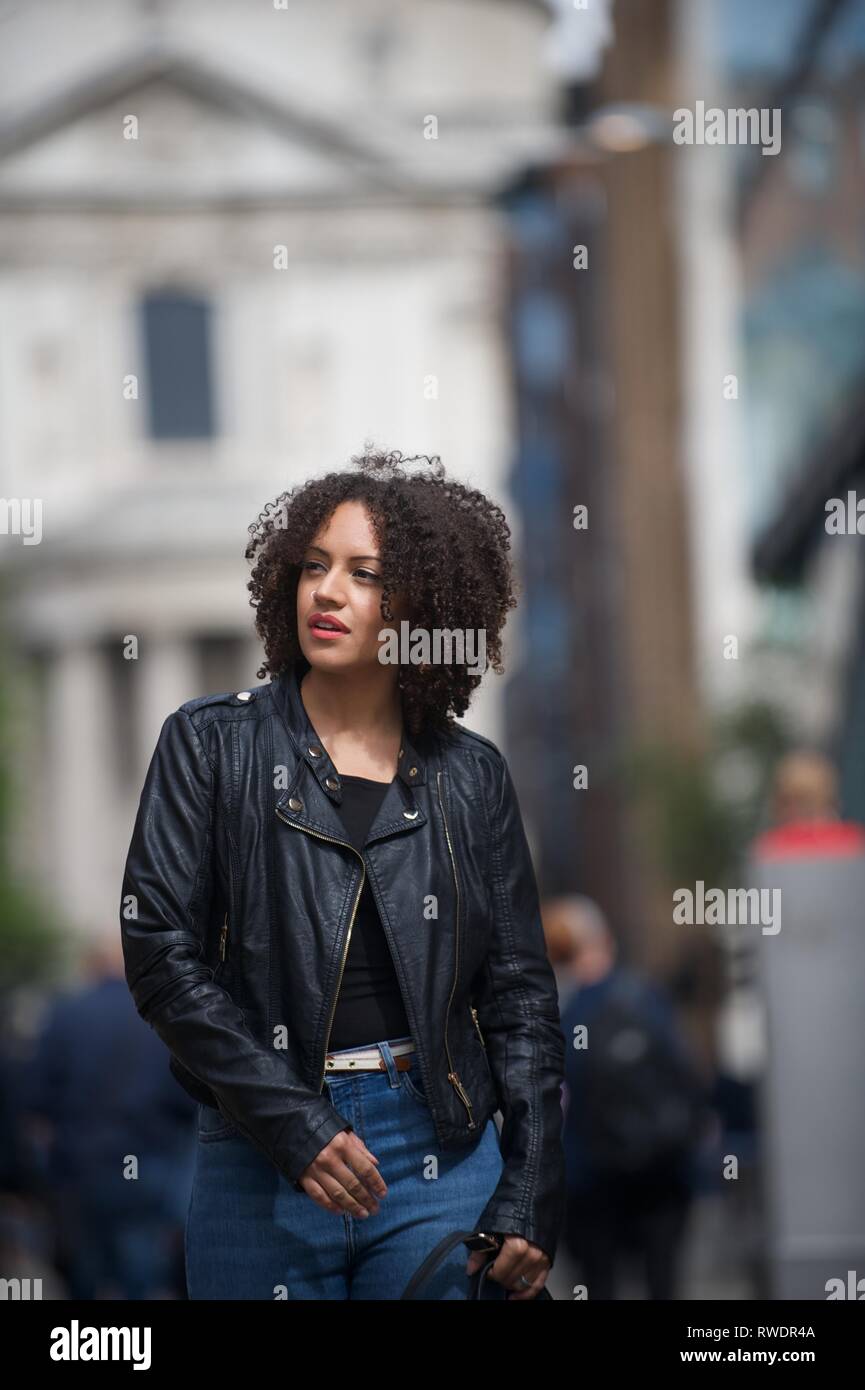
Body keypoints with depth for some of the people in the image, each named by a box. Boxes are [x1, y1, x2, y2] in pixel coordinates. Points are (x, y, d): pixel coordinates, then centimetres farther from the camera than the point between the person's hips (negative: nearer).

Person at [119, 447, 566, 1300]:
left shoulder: (469, 775, 7)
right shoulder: (212, 744, 2)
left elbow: (519, 993, 7)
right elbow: (161, 951, -5)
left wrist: (532, 1195, -3)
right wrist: (292, 1125, -14)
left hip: (441, 1158, 1)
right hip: (259, 1158, -1)